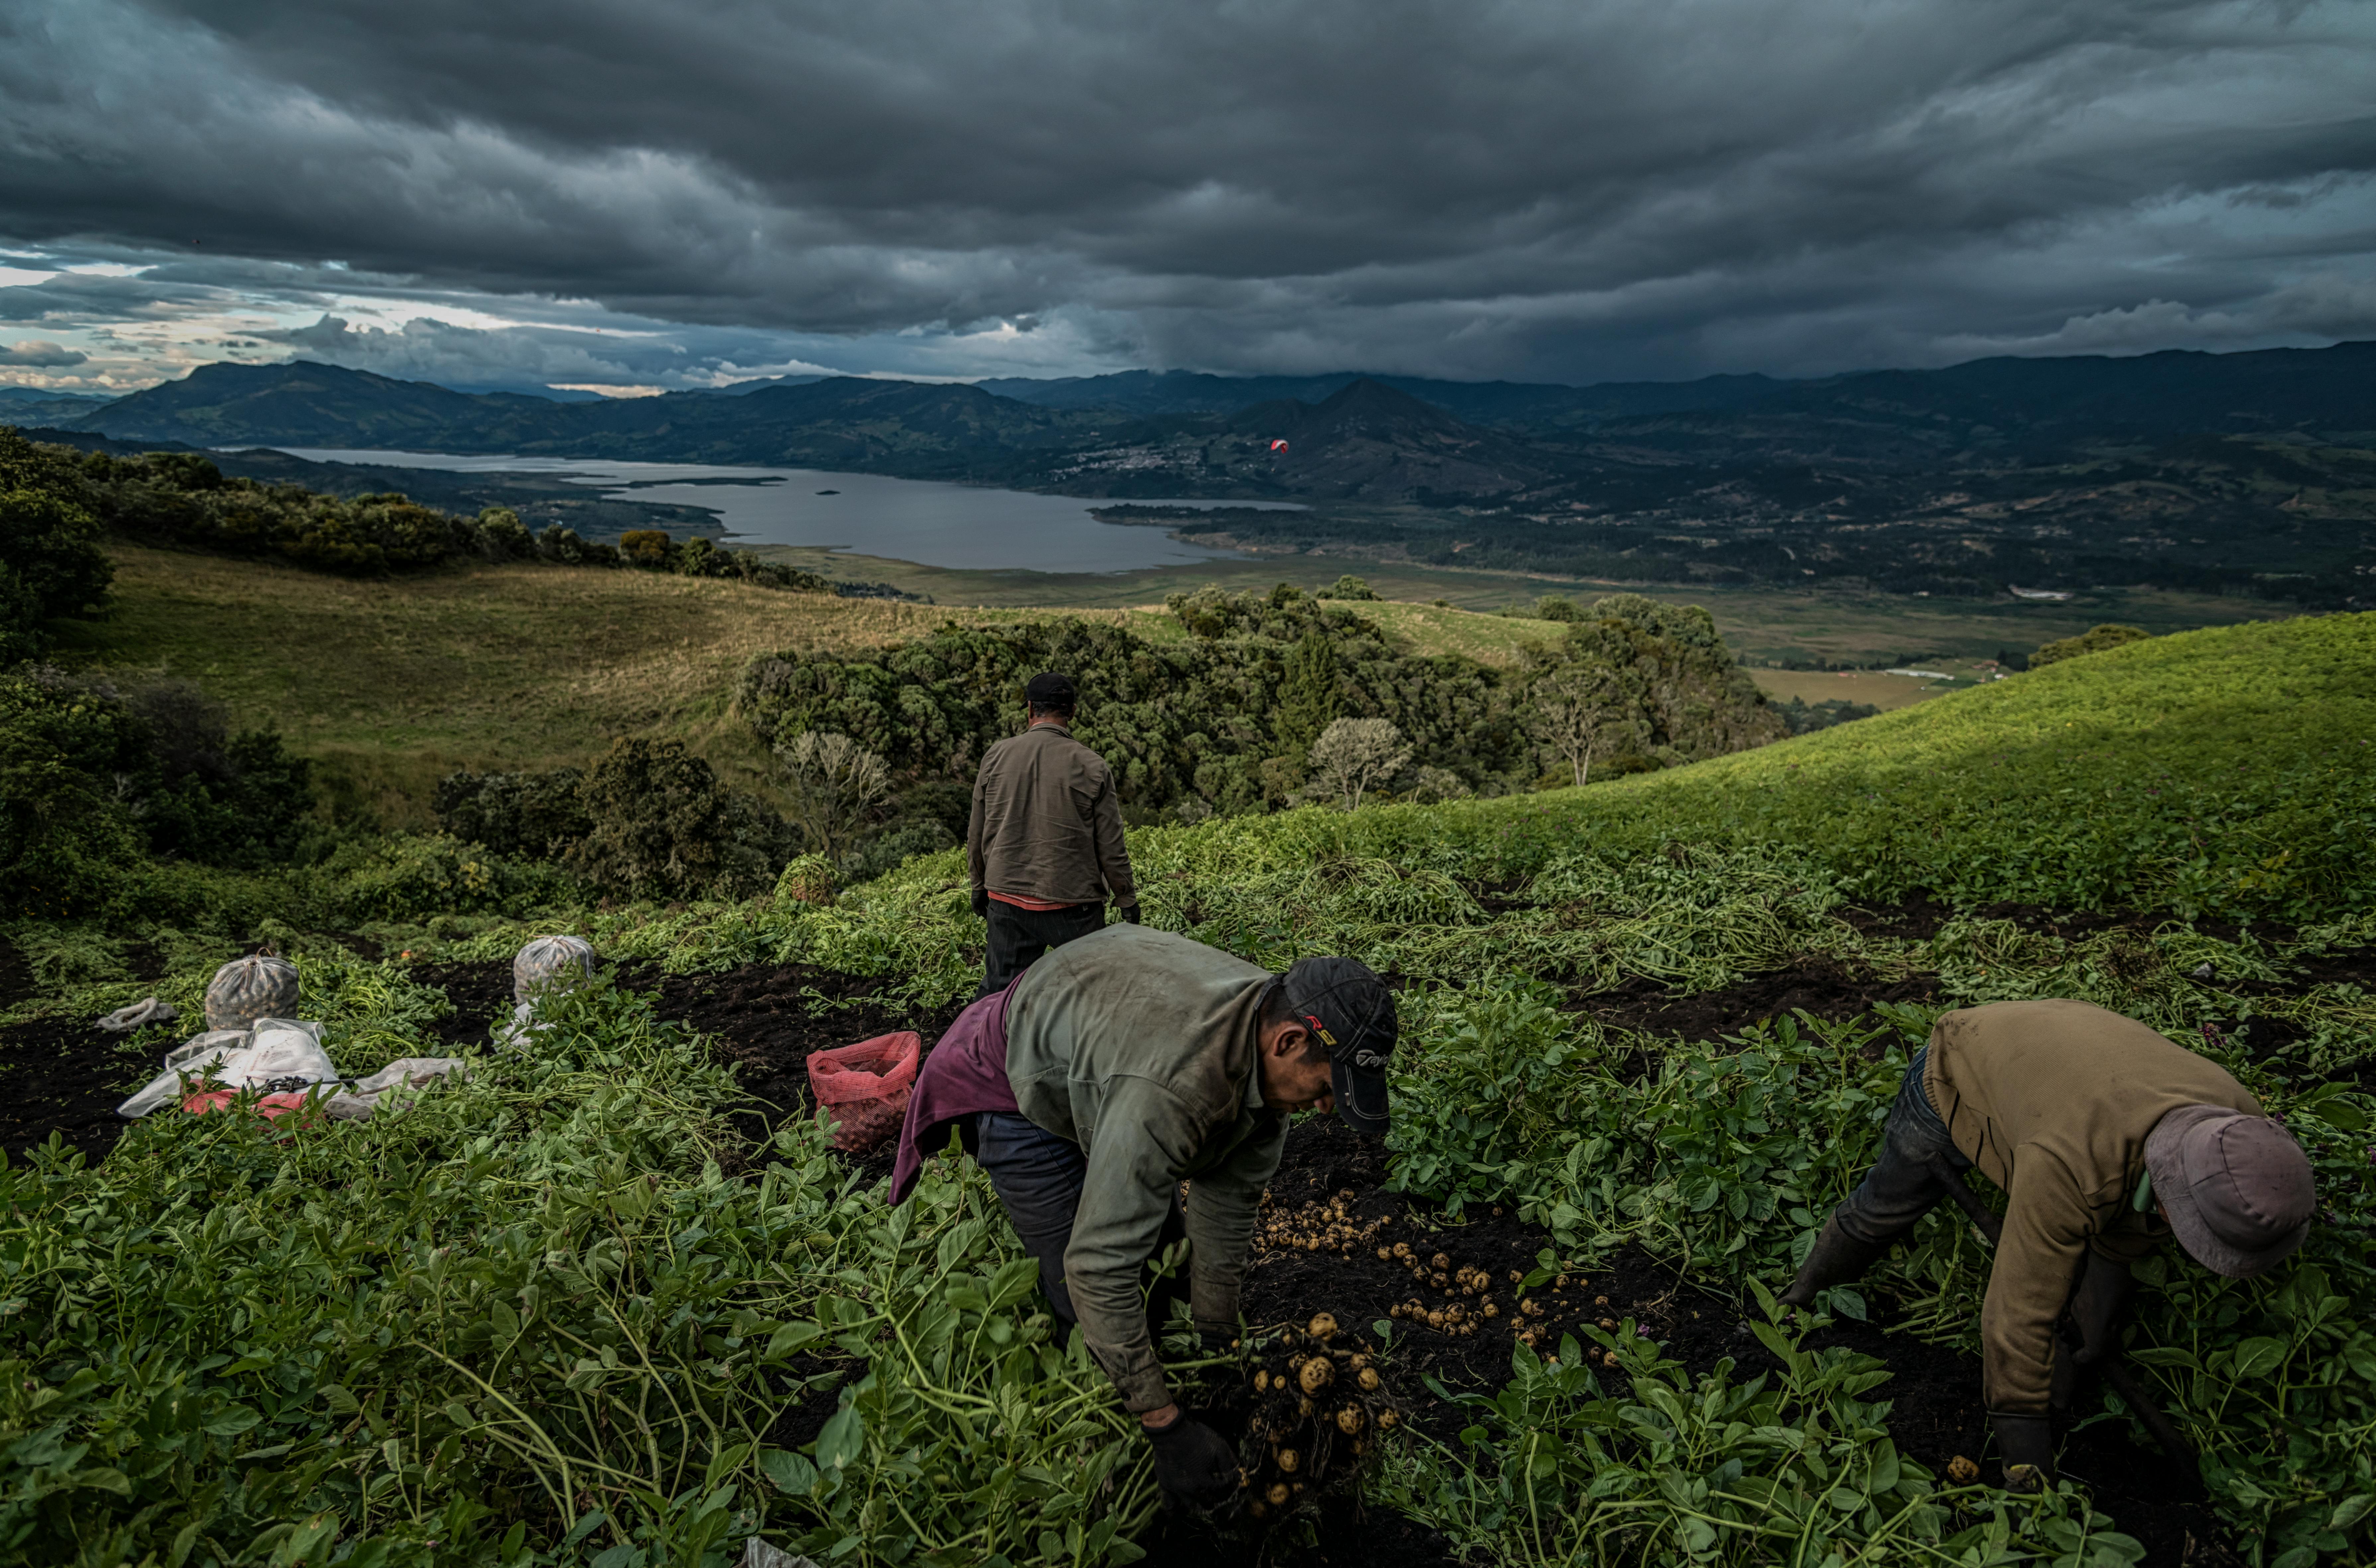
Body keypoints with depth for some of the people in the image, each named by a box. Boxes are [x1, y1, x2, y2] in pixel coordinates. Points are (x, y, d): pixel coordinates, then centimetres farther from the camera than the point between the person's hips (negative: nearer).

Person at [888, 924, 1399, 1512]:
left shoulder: (1268, 1022, -19)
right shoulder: (1169, 1090, -46)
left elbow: (1227, 1201, -8)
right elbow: (1097, 1269, -41)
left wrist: (1217, 1338, -1)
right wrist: (1168, 1428, -34)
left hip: (1096, 1068, 8)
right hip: (1018, 1089, -7)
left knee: (1166, 1251, 13)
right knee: (1086, 1303, -8)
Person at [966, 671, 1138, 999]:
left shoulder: (996, 757, 0)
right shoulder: (1092, 767, -9)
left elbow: (977, 834, 9)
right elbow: (1110, 845, -5)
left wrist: (980, 886, 23)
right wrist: (1127, 899, 9)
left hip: (1007, 898, 3)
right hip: (1073, 903, -3)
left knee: (998, 986, 10)